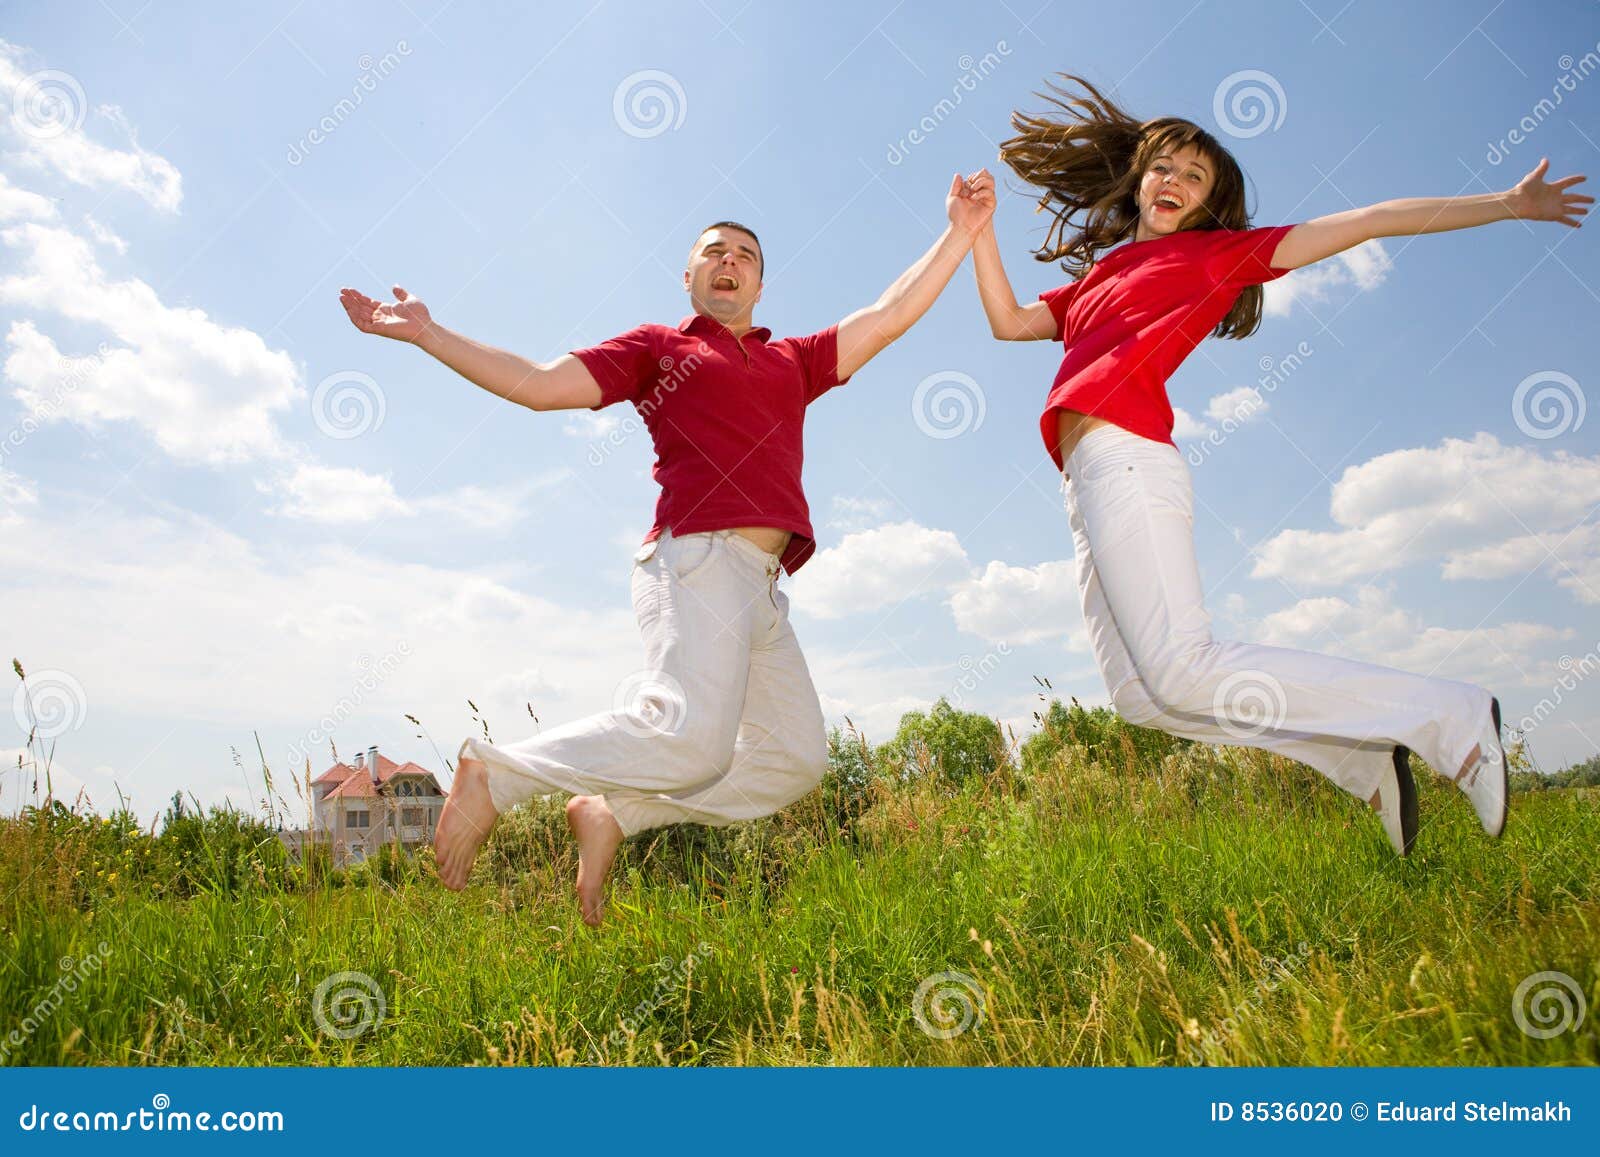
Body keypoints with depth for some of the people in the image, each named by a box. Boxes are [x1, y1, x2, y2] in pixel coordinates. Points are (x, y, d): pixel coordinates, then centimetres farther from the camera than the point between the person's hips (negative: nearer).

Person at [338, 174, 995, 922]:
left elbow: (890, 316, 26)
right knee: (693, 736, -27)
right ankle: (496, 774, -9)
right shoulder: (657, 347, 15)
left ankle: (613, 813, 6)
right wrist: (426, 334, 5)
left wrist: (961, 233, 25)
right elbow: (540, 385, 9)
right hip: (700, 559, -7)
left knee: (795, 759, 0)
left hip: (760, 590, 7)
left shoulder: (795, 361, 28)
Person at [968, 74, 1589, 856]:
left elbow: (1369, 222, 12)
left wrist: (1506, 204, 8)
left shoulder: (1216, 251, 14)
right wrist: (979, 230, 24)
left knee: (1183, 671, -21)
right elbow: (1008, 322, 30)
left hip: (1124, 461, -7)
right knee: (1137, 694, -3)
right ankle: (1363, 763, 4)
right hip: (1085, 482, 7)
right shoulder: (1102, 273, 31)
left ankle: (1448, 717, -9)